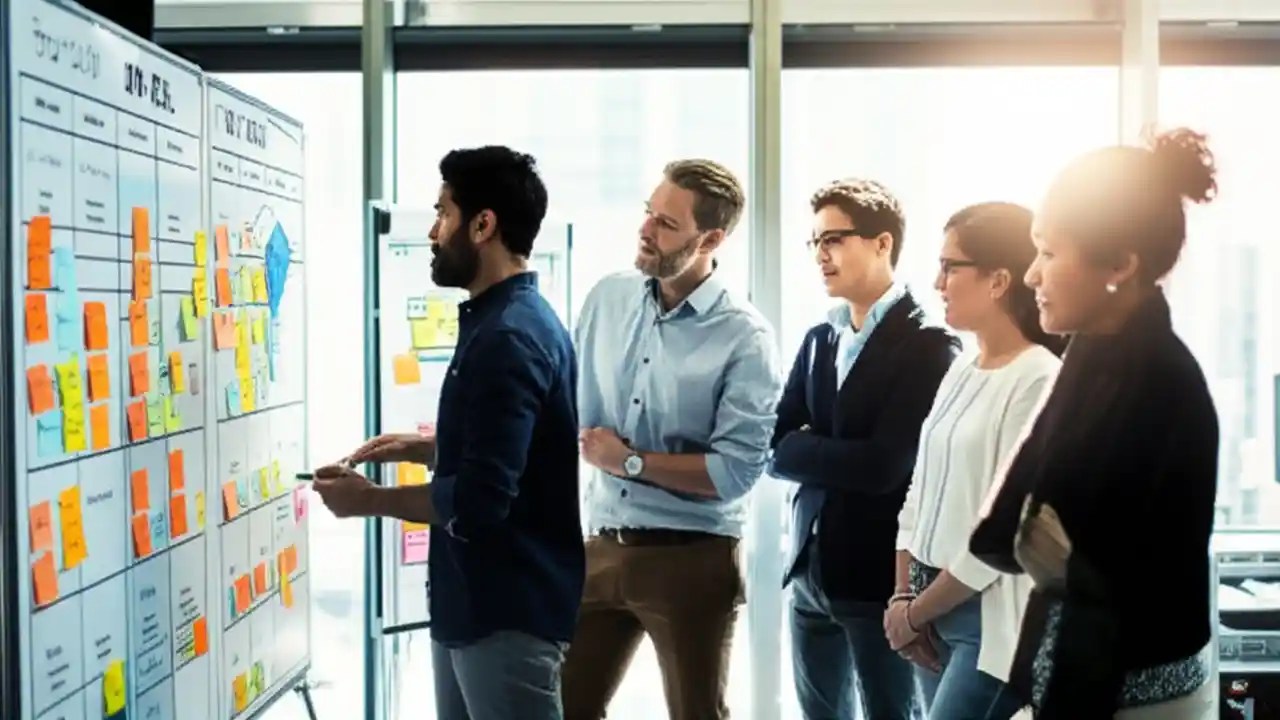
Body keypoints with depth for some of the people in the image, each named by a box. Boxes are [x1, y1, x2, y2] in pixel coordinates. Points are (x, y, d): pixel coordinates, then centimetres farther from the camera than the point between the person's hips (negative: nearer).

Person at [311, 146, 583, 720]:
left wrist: (369, 500, -13)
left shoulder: (506, 338, -22)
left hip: (507, 611, -10)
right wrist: (426, 447, 12)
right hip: (478, 600, 10)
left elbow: (479, 500, -26)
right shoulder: (516, 321, 12)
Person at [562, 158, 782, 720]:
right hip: (602, 547, 5)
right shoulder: (608, 298, 3)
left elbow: (736, 471, -18)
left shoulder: (744, 338, -13)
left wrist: (631, 460, -12)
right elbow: (571, 410, 10)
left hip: (690, 557, -5)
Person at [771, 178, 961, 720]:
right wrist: (838, 457, -14)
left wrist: (804, 449, -7)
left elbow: (884, 465, -20)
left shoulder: (928, 344, -12)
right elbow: (775, 448, 3)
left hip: (879, 573, -6)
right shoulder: (819, 340, 9)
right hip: (810, 569, 6)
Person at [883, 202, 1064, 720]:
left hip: (992, 622, -7)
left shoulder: (1040, 381, -13)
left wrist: (915, 611, -7)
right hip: (934, 613, 7)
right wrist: (905, 599, 1)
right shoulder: (960, 371, 10)